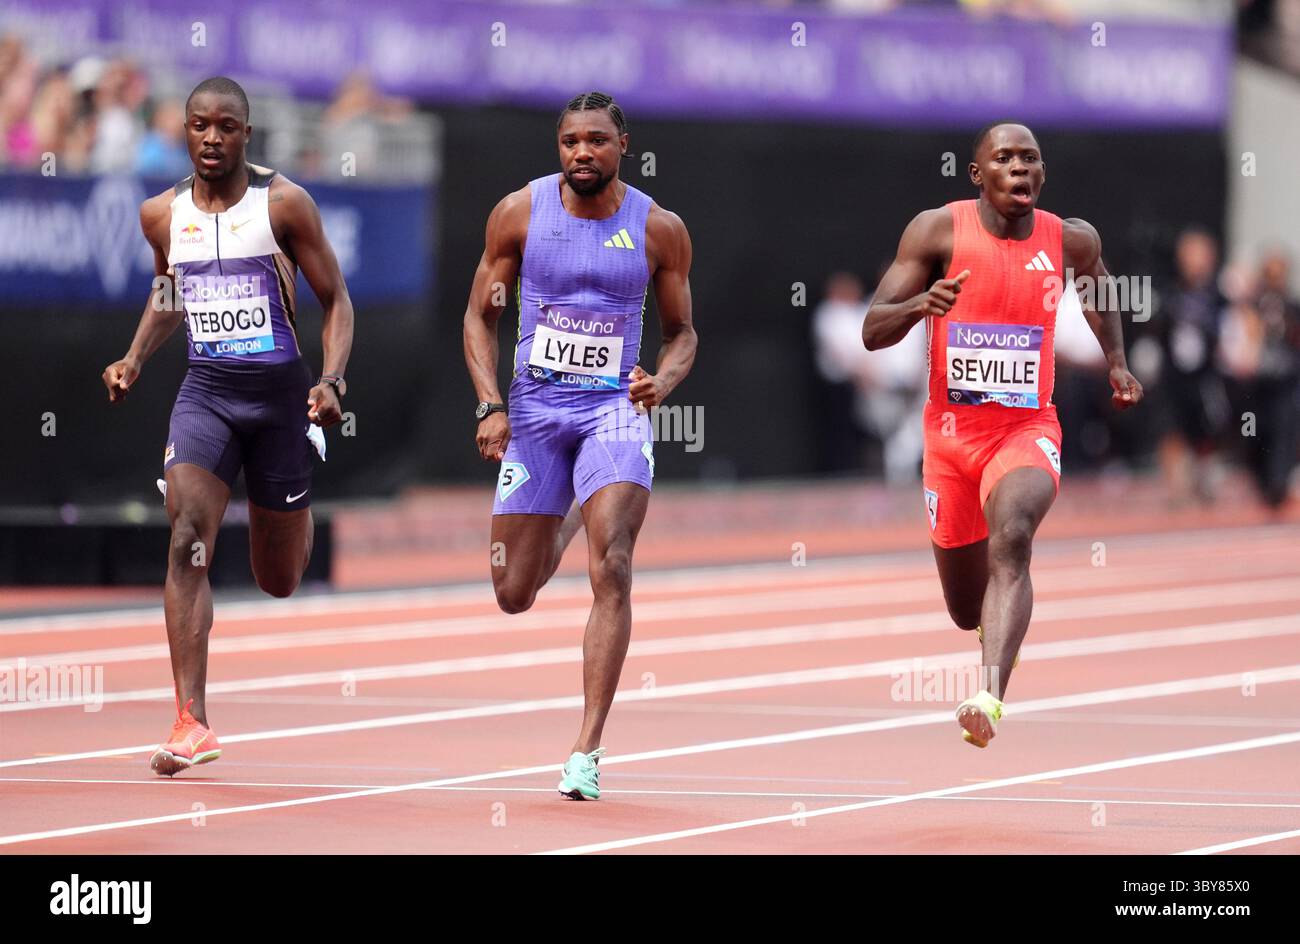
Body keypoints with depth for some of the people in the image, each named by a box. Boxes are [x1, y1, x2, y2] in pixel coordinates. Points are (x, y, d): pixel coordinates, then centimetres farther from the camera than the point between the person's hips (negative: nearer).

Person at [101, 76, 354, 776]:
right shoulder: (162, 214, 4)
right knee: (188, 537, -23)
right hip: (205, 391, 2)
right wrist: (133, 362, 8)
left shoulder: (283, 205, -8)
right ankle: (191, 723, -27)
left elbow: (336, 302, -3)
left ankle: (297, 519, 50)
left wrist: (332, 381, -18)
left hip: (279, 390, -2)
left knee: (279, 581, 10)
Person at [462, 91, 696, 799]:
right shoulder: (519, 213, -3)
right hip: (534, 409, 2)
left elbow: (681, 331, 8)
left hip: (614, 409, -1)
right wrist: (489, 406, -8)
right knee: (514, 595, 7)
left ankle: (587, 750, -18)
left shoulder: (659, 229, -3)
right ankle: (564, 525, 46)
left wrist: (663, 380, -14)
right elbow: (479, 315, 5)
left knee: (611, 570, -20)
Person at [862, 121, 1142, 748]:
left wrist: (1117, 362, 15)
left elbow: (1098, 286, 25)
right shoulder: (938, 231, -7)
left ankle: (990, 698, -46)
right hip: (951, 431, 1)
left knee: (1011, 538, -33)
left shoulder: (1071, 240, -1)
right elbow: (873, 332, -10)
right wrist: (919, 304, -30)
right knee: (967, 612, 11)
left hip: (1026, 430, -1)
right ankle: (999, 626, 51)